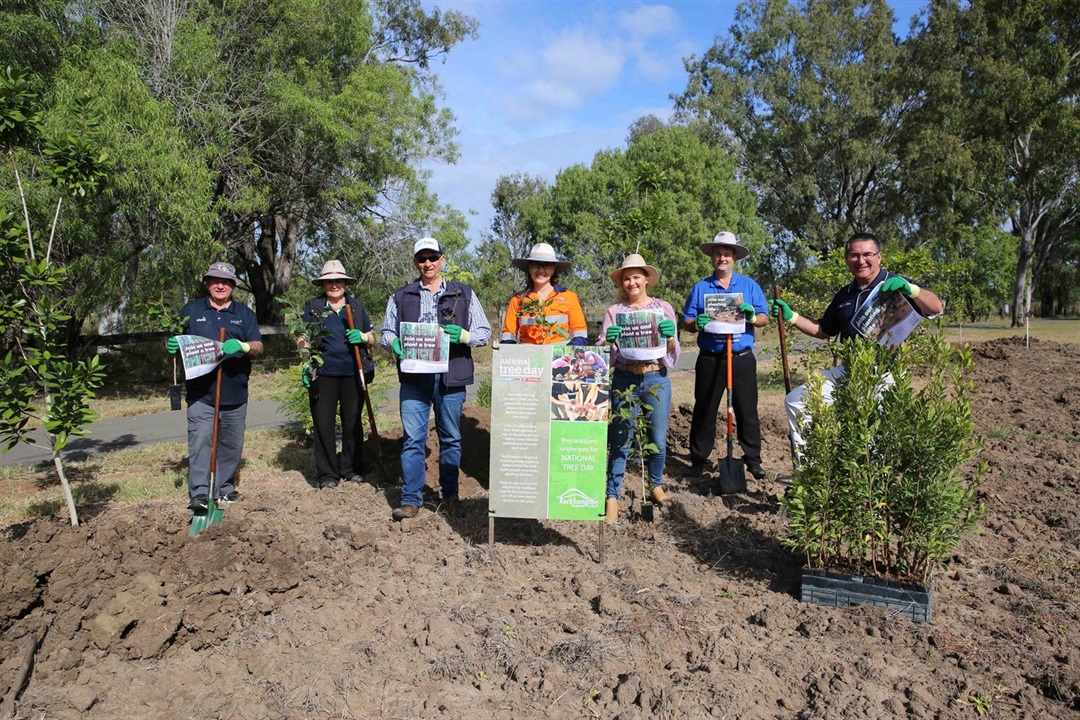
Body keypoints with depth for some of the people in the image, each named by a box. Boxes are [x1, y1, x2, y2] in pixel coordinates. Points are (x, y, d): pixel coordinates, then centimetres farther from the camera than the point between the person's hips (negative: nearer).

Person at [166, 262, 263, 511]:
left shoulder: (245, 314, 11)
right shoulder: (190, 311, 10)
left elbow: (258, 346, 2)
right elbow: (171, 341, 14)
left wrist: (242, 346, -21)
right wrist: (171, 345, -11)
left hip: (235, 394, 2)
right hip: (200, 393, -2)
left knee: (231, 444, 9)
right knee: (200, 442, -11)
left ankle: (224, 488, 21)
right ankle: (199, 493, -11)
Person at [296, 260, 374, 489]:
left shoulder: (356, 305, 11)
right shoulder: (313, 307, 6)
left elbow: (371, 338, 15)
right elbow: (302, 339, 6)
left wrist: (362, 337, -8)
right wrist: (306, 364, -8)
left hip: (353, 372, 2)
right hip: (323, 373, -1)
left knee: (352, 421, 7)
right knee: (324, 423, 0)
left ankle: (352, 469, 19)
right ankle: (327, 474, 10)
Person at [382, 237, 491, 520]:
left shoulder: (464, 294, 11)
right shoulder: (401, 297, 13)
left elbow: (485, 333, 9)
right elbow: (387, 332, 17)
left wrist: (463, 336, -12)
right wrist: (394, 343, -7)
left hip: (451, 378, 0)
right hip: (414, 377, 0)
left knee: (451, 438, 8)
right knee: (413, 438, -2)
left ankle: (450, 494, 22)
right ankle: (411, 499, 6)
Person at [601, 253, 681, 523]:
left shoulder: (663, 308, 6)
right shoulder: (614, 311, 6)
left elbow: (673, 353, 4)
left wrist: (670, 336, -18)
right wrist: (608, 340, -19)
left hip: (657, 378, 1)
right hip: (624, 379, 0)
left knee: (658, 439, 8)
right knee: (620, 441, -2)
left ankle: (656, 485, 32)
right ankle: (612, 497, 4)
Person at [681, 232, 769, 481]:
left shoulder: (750, 286, 8)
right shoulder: (700, 288, 8)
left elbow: (764, 318, 5)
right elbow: (687, 322, 6)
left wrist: (752, 317, -17)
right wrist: (696, 323, -17)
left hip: (742, 358, 0)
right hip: (709, 359, 0)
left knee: (747, 410, 4)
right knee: (704, 411, 4)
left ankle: (753, 460, 15)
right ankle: (699, 460, 14)